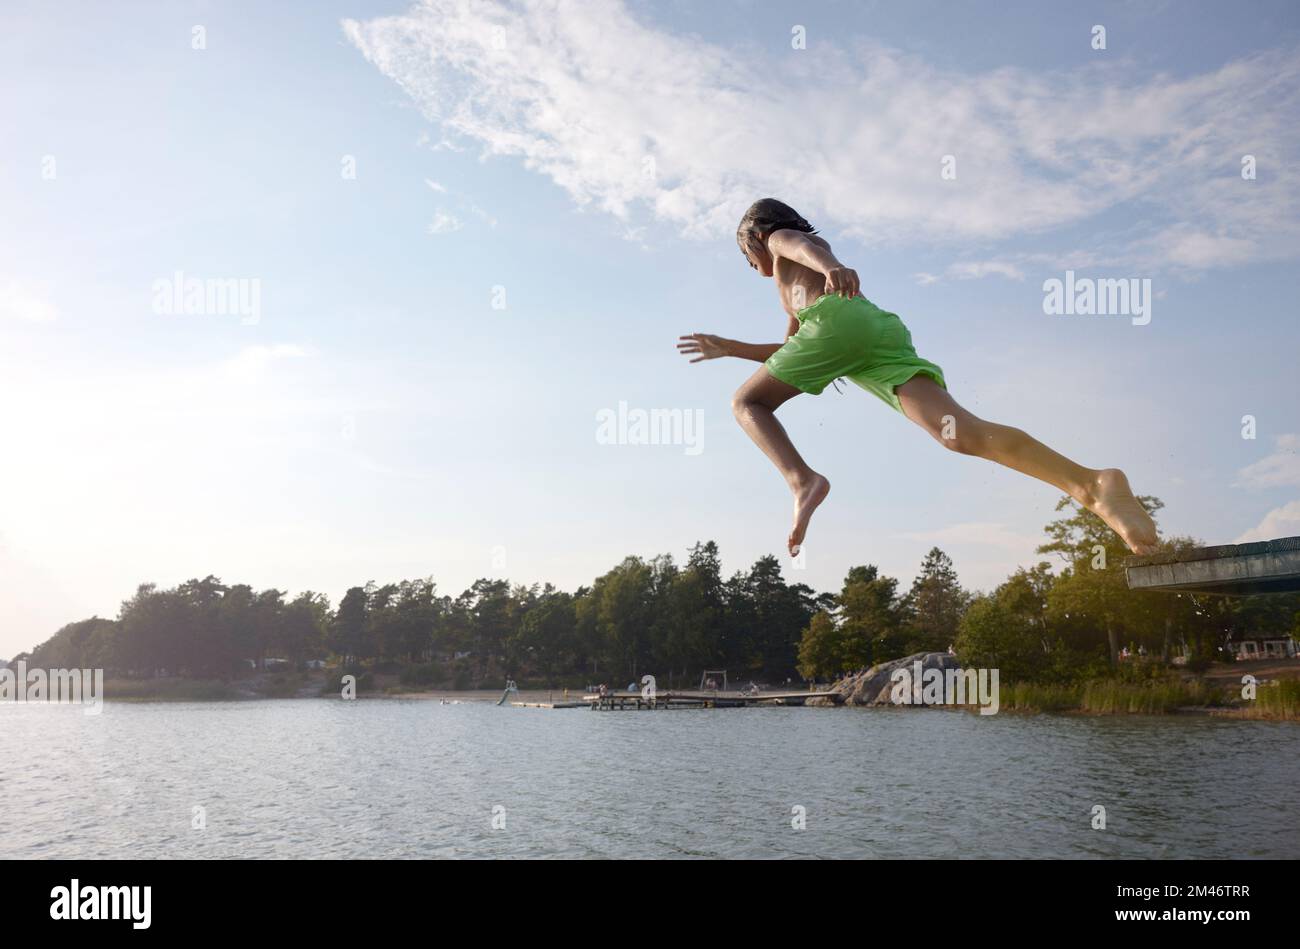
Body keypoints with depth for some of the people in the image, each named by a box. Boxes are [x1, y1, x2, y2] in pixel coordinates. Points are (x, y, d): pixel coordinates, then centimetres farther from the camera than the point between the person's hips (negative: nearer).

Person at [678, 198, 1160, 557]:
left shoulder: (779, 239, 25)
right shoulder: (800, 278, 47)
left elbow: (804, 246, -2)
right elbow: (790, 351, 53)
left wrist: (831, 266, -26)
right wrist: (728, 348, 57)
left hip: (838, 318, -6)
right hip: (885, 325, 6)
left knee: (747, 402, 9)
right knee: (962, 432, -16)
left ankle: (803, 481, -21)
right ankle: (1092, 483, -35)